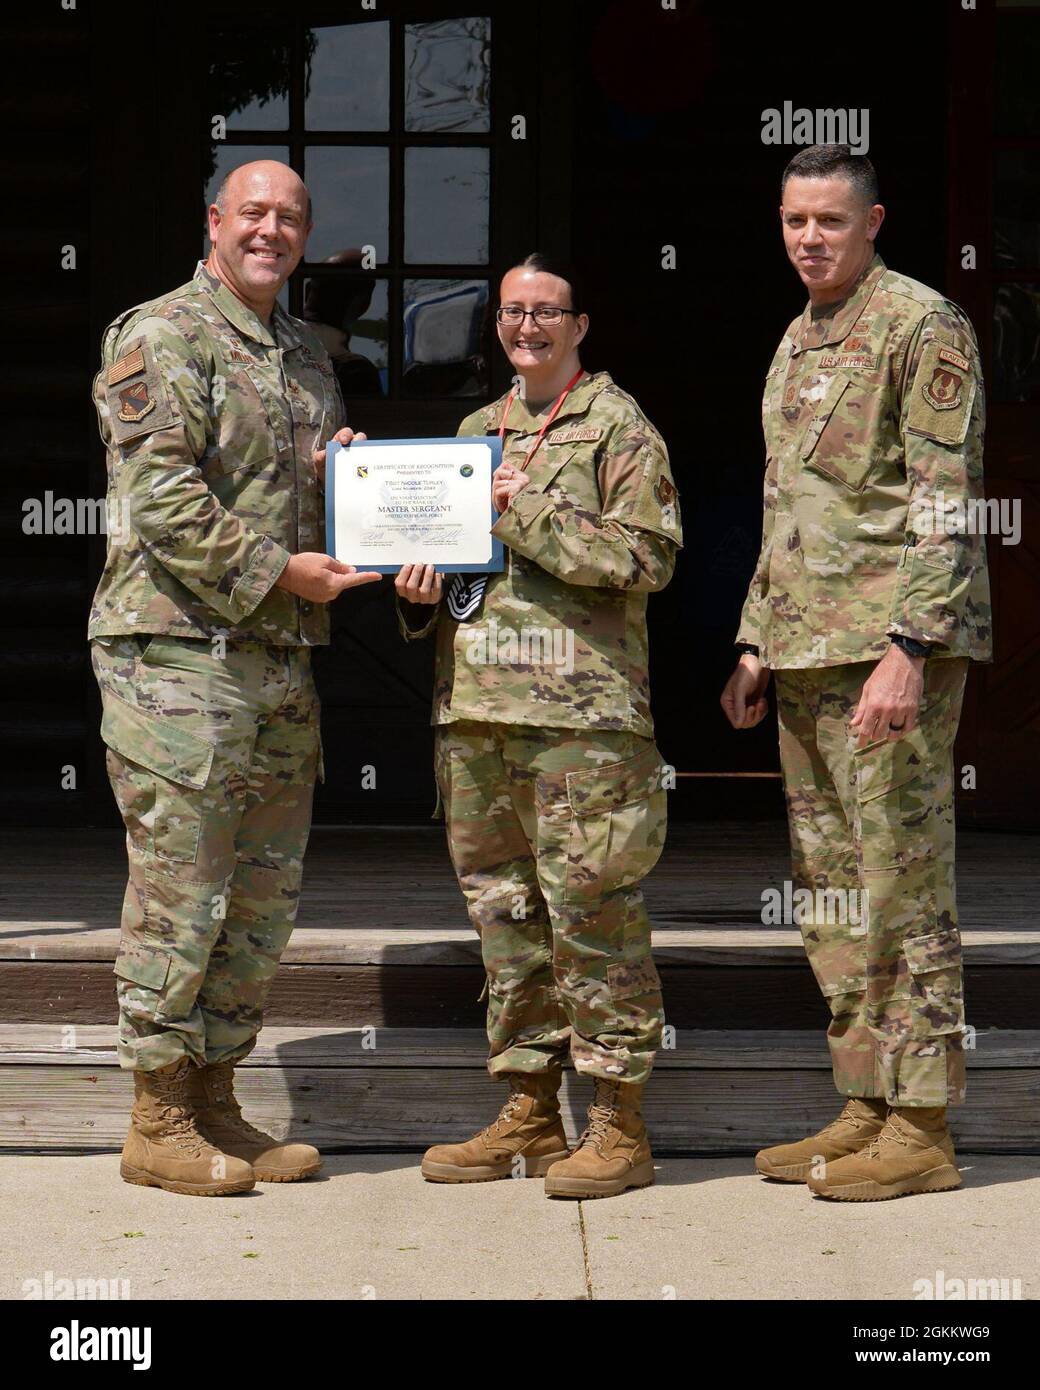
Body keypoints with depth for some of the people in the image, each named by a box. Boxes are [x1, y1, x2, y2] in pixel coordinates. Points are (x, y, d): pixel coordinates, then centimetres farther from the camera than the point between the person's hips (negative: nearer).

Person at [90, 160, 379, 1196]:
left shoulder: (307, 355, 19)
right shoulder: (160, 337, -5)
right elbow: (161, 497, -16)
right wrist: (272, 569, -17)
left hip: (283, 658, 8)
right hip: (178, 654, -8)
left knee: (261, 895, 10)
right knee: (180, 889, -5)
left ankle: (214, 1104, 20)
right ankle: (158, 1123, 3)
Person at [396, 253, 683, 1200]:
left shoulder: (618, 426, 0)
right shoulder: (479, 430, 20)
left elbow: (649, 557, -11)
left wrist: (529, 515, -14)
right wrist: (421, 584, 5)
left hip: (582, 705, -7)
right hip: (475, 703, 7)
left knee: (591, 909, -6)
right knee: (503, 909, 10)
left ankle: (621, 1125, 1)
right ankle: (530, 1113, 19)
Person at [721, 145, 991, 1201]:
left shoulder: (923, 325, -8)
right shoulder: (796, 341, 19)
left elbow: (945, 505, -14)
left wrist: (907, 648, -21)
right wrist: (756, 643, 18)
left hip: (890, 645, -9)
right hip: (804, 651, 9)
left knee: (901, 884, -6)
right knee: (831, 889, 11)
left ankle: (920, 1129, -1)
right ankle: (866, 1106, 19)